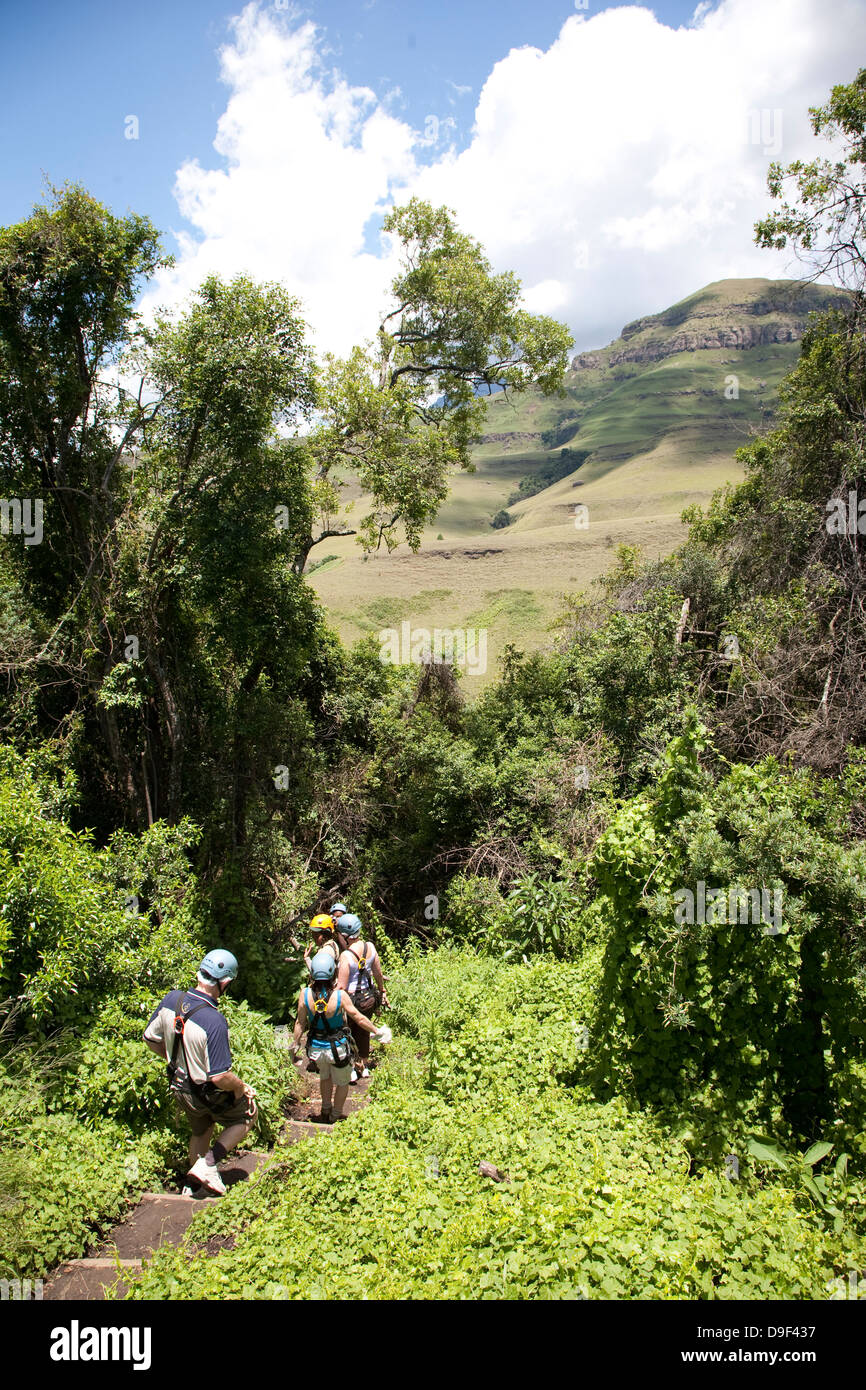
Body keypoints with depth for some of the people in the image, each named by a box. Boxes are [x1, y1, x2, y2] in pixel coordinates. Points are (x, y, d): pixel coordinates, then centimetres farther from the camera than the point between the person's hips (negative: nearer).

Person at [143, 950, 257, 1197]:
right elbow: (220, 1077, -33)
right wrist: (241, 1087, -13)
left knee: (200, 1132, 31)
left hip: (179, 1087, 7)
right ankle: (208, 1164, 12)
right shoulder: (214, 1021, -36)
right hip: (208, 1093, -6)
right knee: (248, 1116, 21)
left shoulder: (171, 999, -16)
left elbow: (151, 1039, 0)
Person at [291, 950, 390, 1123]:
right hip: (337, 1048, -3)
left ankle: (326, 1111, 44)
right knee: (342, 1083, 25)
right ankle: (335, 1117, 40)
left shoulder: (305, 994, -20)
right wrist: (377, 1031, 1)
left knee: (325, 1076, 33)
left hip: (316, 1047, 3)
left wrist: (295, 1044, 8)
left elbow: (300, 1023, -8)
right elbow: (359, 1018, -15)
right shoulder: (340, 996, -26)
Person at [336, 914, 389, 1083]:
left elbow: (341, 986, -23)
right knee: (363, 1031, 23)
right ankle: (364, 1066, 38)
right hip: (368, 997, 5)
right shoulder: (370, 947, -10)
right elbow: (378, 973, 3)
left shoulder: (346, 956, -27)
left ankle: (351, 1069, 25)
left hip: (351, 998, -5)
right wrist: (382, 991, 19)